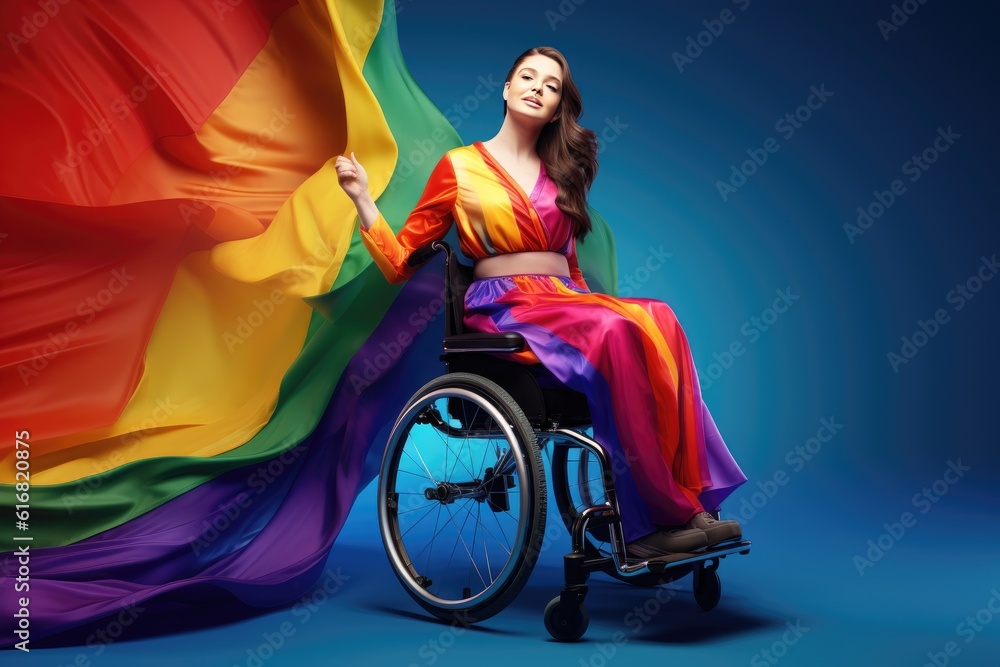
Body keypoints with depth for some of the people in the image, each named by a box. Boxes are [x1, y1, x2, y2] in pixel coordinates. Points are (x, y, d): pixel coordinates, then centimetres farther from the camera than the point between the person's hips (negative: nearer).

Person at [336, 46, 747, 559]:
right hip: (504, 309, -5)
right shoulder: (460, 166, 10)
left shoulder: (560, 175, 23)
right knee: (617, 335, -34)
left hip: (569, 303, 5)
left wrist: (595, 303, 6)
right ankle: (662, 514, -29)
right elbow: (400, 263, 8)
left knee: (657, 321, -29)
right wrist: (362, 200, -4)